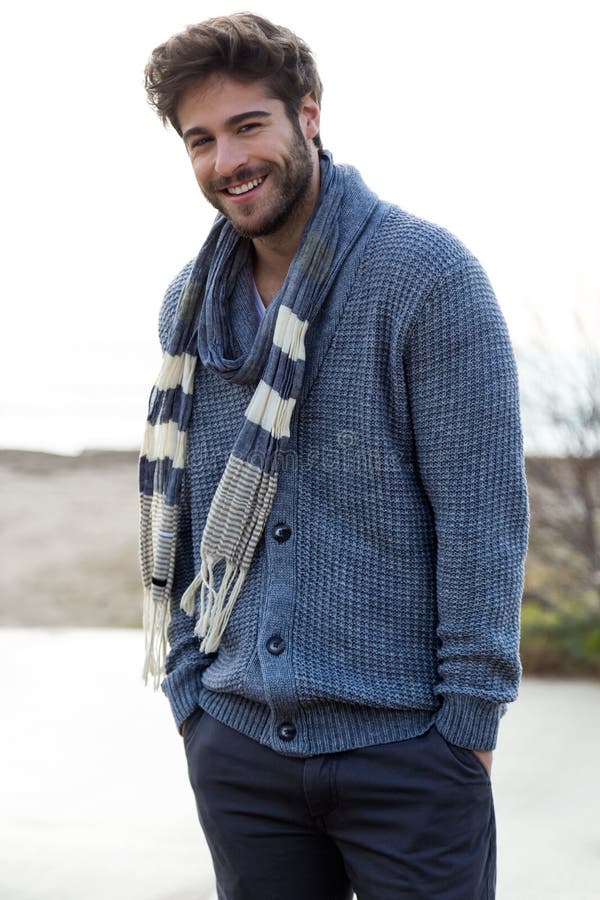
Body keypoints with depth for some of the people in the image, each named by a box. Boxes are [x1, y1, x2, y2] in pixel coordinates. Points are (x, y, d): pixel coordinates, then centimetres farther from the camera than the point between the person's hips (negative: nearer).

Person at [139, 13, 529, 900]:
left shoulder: (428, 274, -10)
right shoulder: (192, 306, 7)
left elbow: (483, 511, -12)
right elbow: (178, 515, 13)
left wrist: (470, 720, -13)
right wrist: (187, 689, 8)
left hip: (406, 749, -5)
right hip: (237, 744, 5)